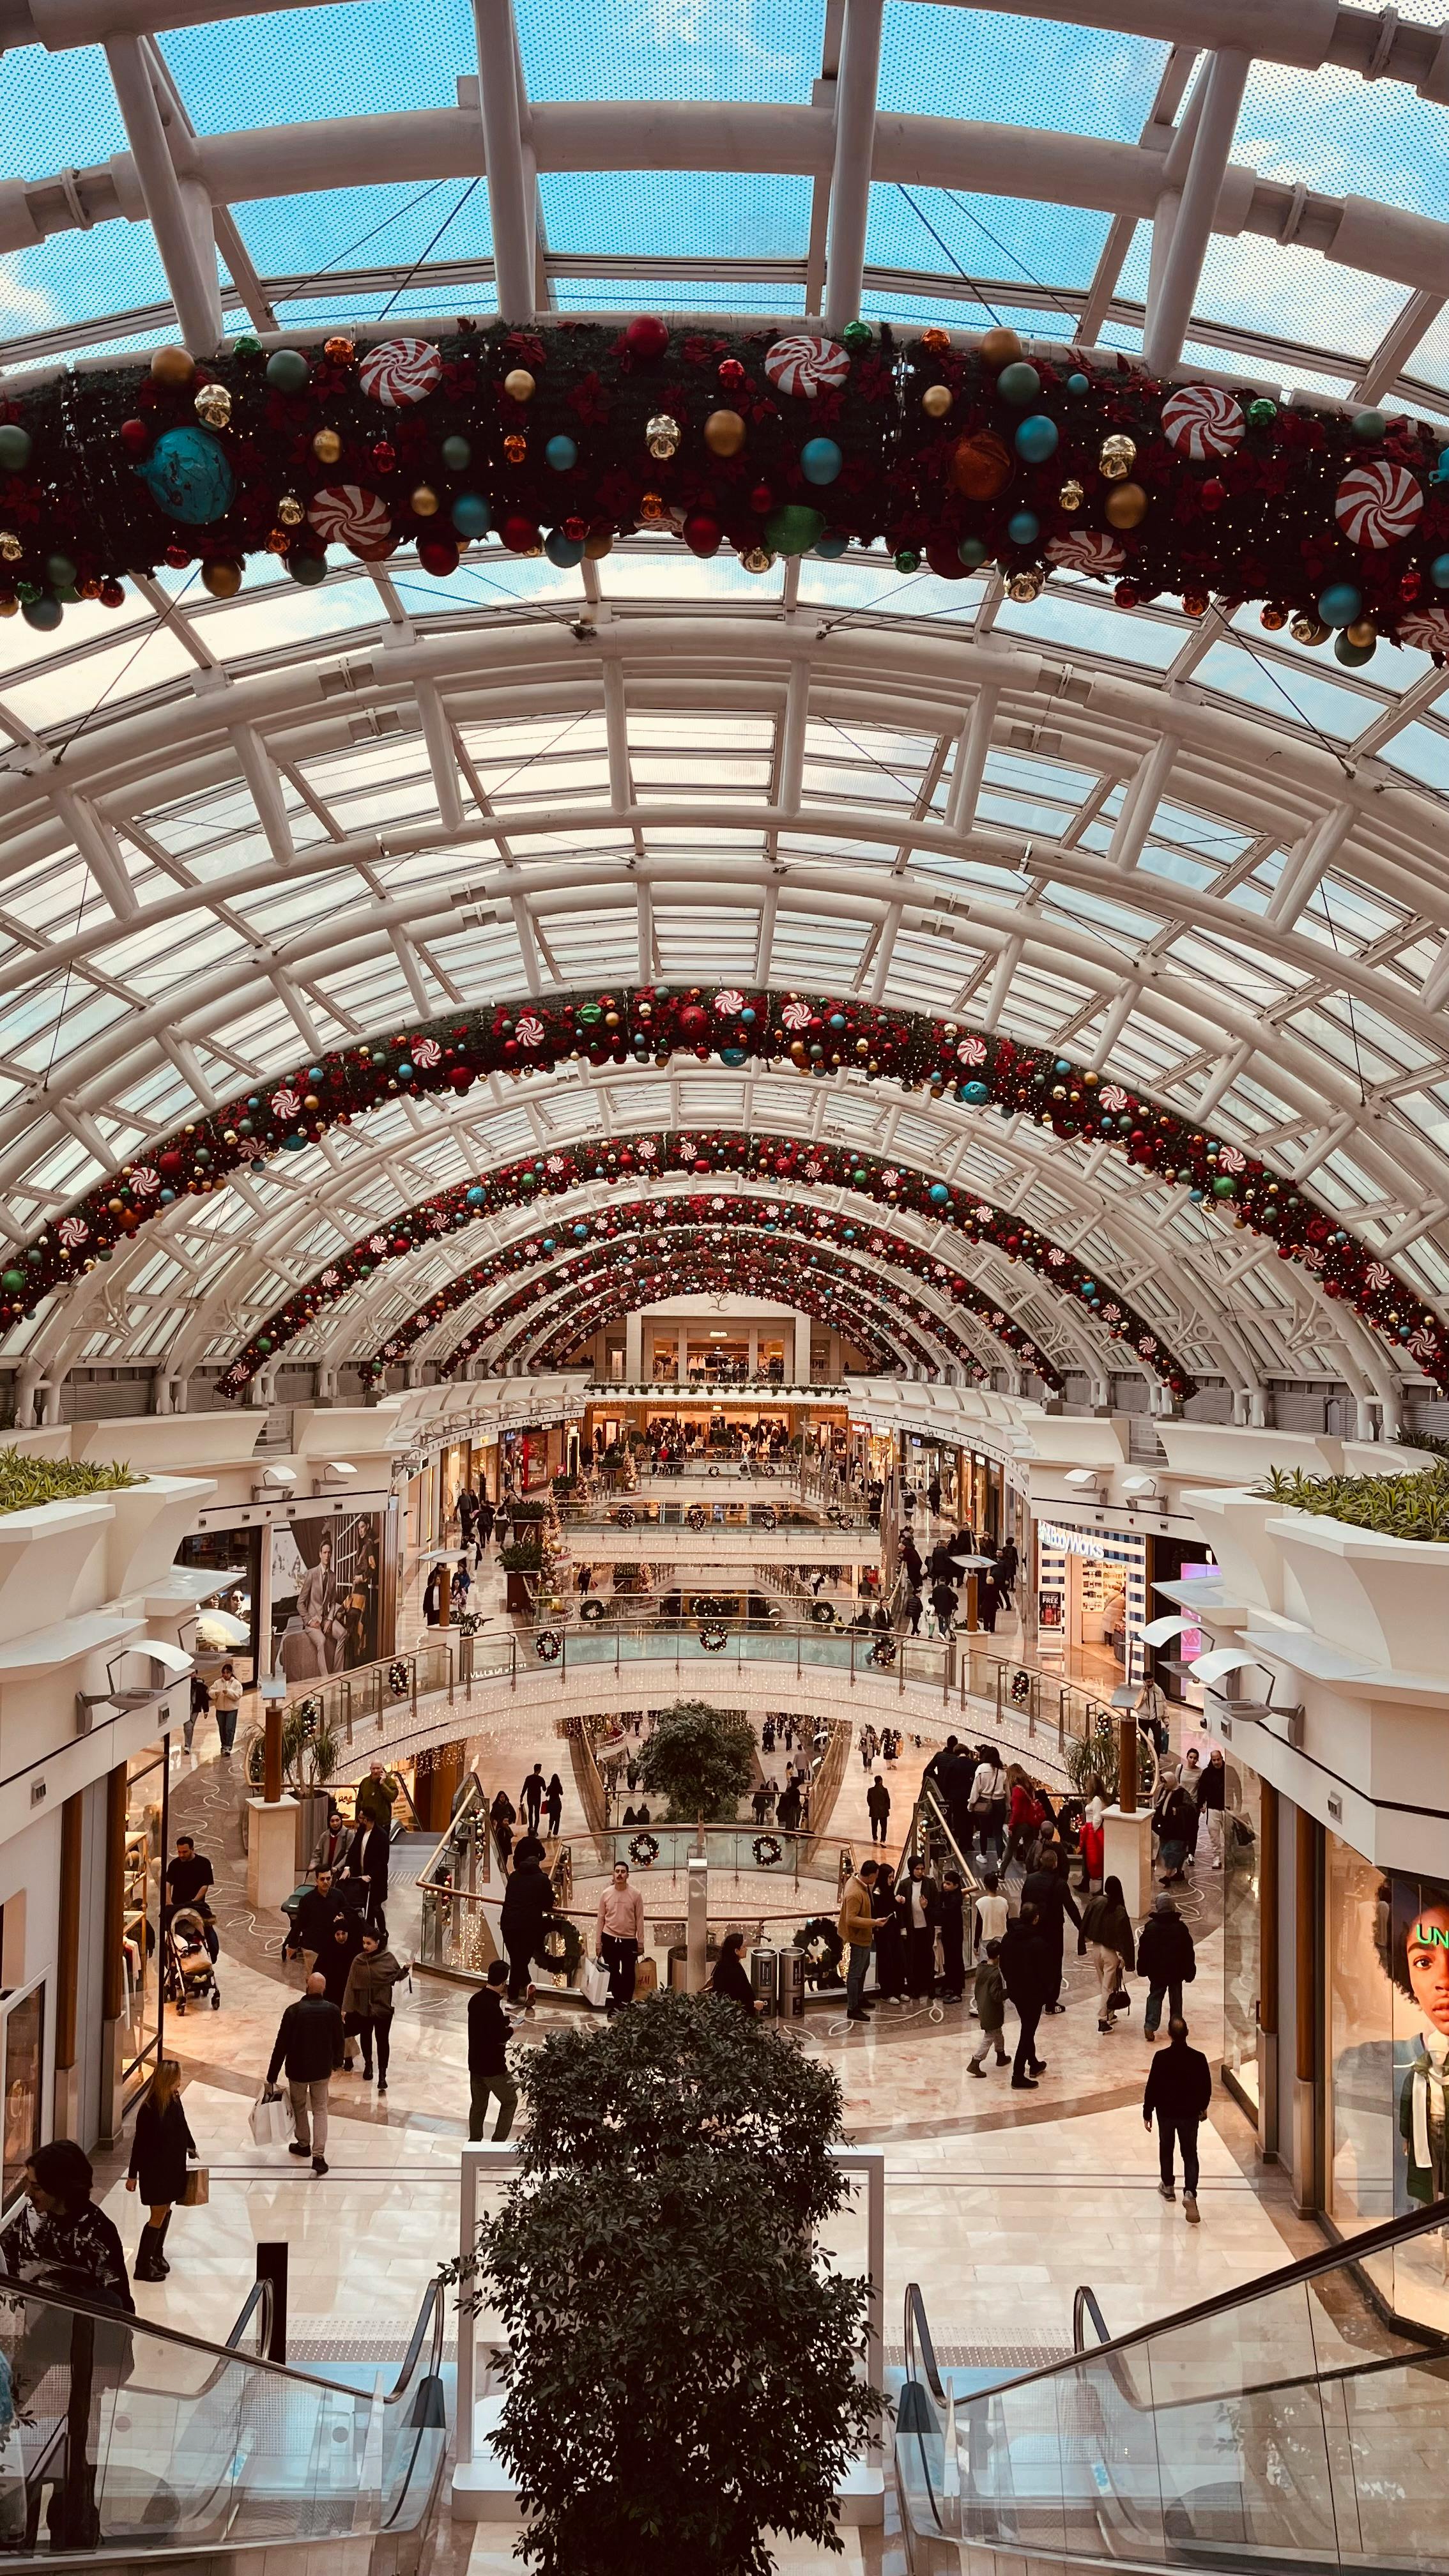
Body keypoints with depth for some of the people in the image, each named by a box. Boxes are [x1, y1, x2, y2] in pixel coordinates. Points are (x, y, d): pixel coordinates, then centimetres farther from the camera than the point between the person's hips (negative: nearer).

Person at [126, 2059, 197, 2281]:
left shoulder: (174, 2100, -5)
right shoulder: (149, 2110, -25)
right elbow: (139, 2143, -17)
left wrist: (190, 2146, 20)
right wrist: (133, 2175, -11)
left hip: (173, 2166, 7)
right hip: (155, 2170, -7)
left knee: (167, 2210, 18)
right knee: (158, 2215, 1)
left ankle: (157, 2254, 36)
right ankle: (143, 2266, 15)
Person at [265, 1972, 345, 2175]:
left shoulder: (293, 2011, -18)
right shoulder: (333, 2011, -12)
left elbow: (281, 2046, -15)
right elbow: (339, 2042, 1)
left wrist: (271, 2078, -7)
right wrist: (336, 2061, 20)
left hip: (298, 2069, -1)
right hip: (322, 2070, 1)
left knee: (299, 2106, 23)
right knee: (320, 2110, 14)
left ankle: (303, 2144, 39)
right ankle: (319, 2155, 4)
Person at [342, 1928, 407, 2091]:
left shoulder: (388, 1958, -9)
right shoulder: (359, 1960, -8)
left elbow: (398, 1976, 4)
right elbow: (351, 1985, -6)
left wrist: (405, 1969, -18)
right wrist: (345, 2008, -7)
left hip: (383, 2007, -2)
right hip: (363, 2006, 2)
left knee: (383, 2040, 0)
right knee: (366, 2037, 20)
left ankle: (382, 2075, 9)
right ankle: (368, 2064, 44)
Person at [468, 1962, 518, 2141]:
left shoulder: (475, 1999, -1)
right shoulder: (493, 2006, -28)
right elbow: (500, 2037, -24)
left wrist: (504, 2021, 11)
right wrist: (511, 2030, -6)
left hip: (475, 2062, 8)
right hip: (492, 2066, -8)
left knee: (478, 2104, 19)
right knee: (510, 2101, 10)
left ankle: (474, 2143, 27)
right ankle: (498, 2142, 8)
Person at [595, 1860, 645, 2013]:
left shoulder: (635, 1895, -7)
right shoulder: (606, 1894, -2)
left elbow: (639, 1920, -2)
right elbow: (601, 1919, 4)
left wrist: (641, 1943, -1)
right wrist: (599, 1943, 4)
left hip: (629, 1941, -2)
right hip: (610, 1939, 2)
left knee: (628, 1974, 5)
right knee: (613, 1973, 11)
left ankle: (626, 2004, 17)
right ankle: (617, 2003, 25)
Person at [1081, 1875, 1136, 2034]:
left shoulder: (1095, 1902, -10)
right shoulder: (1120, 1911, -21)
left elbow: (1085, 1924, 0)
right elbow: (1125, 1936, -18)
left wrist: (1088, 1939, 15)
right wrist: (1126, 1959, -11)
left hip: (1096, 1948, 4)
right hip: (1111, 1952, -4)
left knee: (1101, 1984, 22)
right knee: (1108, 1987, 8)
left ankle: (1107, 2014, 33)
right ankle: (1103, 2020, 9)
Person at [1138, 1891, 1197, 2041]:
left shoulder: (1150, 1926, -8)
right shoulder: (1181, 1927, -7)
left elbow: (1143, 1950, -1)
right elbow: (1189, 1952, -2)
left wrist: (1143, 1969, 11)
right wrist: (1189, 1971, 8)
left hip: (1156, 1971, 0)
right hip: (1176, 1971, 0)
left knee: (1155, 1996, 7)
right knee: (1176, 1998, 15)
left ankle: (1150, 2025, -10)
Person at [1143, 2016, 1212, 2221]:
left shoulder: (1161, 2058, -18)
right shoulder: (1198, 2058, -13)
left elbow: (1152, 2088, -13)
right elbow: (1206, 2088, -2)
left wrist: (1147, 2113, 0)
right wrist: (1202, 2108, 18)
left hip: (1166, 2113, -1)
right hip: (1190, 2114, 1)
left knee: (1166, 2149, 21)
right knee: (1190, 2154, 8)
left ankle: (1168, 2186, 35)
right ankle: (1190, 2192, -10)